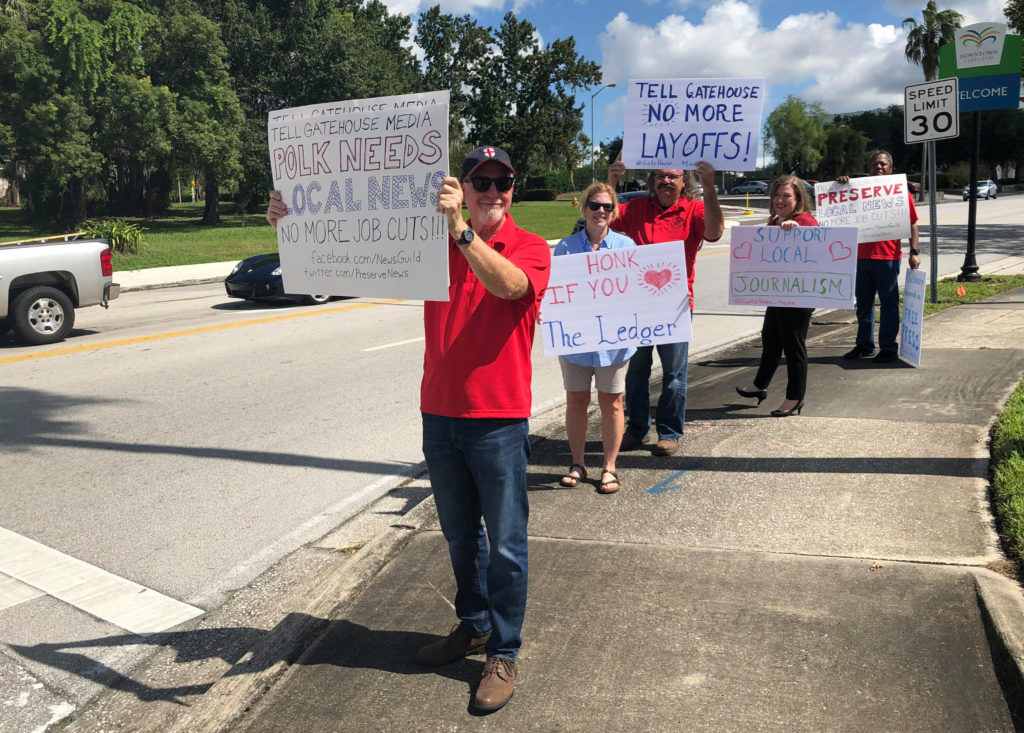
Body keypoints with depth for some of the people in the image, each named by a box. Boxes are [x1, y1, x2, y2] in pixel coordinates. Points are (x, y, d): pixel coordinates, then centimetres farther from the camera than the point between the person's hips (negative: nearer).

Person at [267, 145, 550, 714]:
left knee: (505, 543, 4)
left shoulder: (530, 249, -6)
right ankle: (473, 626, 38)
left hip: (498, 419, -4)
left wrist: (458, 228, -39)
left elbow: (507, 284, -28)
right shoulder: (436, 244, 7)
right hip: (440, 414, 5)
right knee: (460, 535, 19)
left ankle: (503, 653, 19)